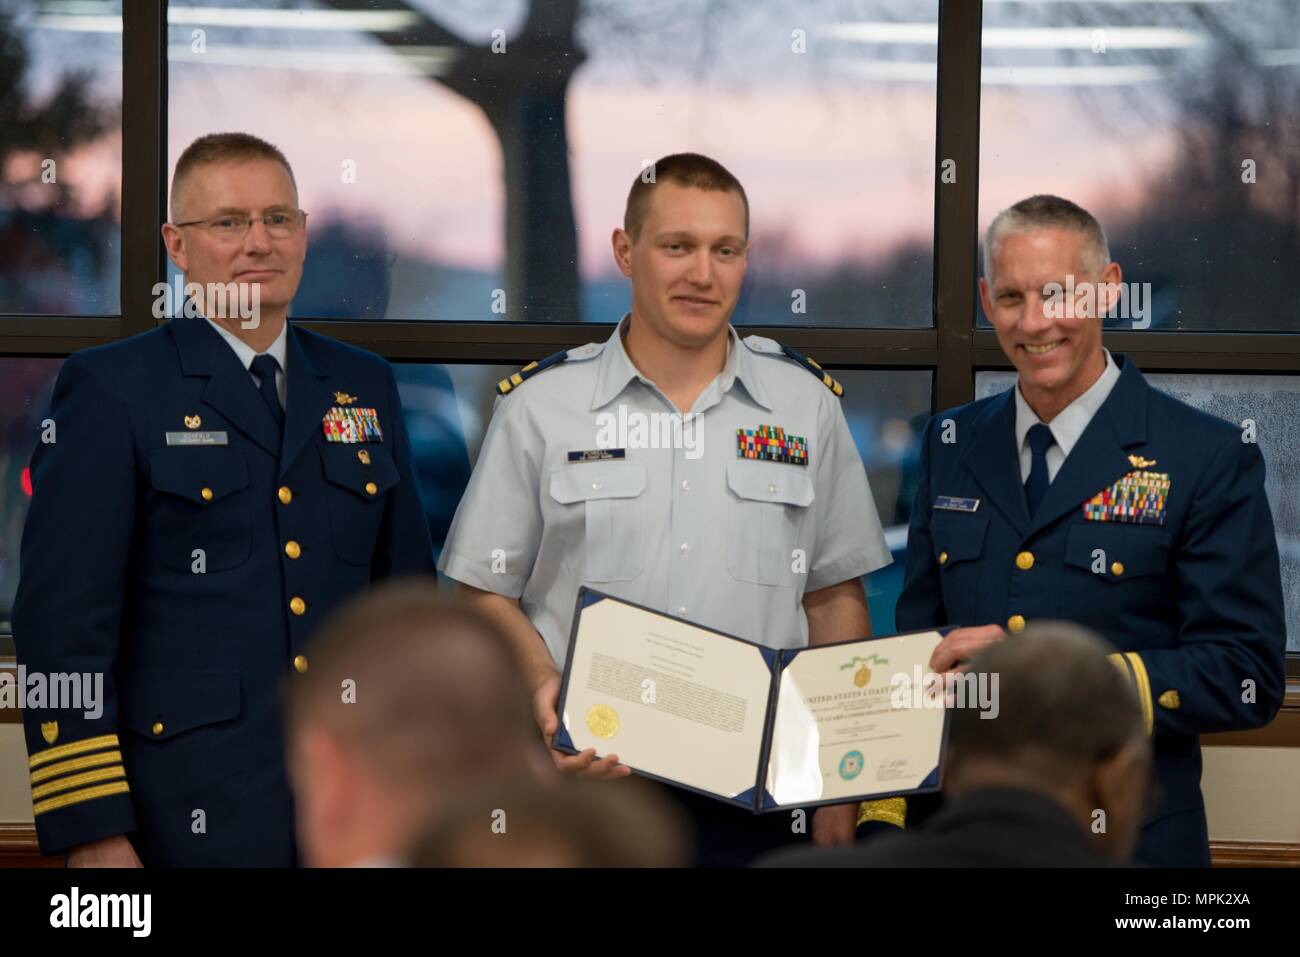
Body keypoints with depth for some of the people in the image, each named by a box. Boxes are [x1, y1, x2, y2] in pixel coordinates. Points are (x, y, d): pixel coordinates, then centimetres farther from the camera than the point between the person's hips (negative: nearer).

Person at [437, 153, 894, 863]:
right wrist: (544, 686, -15)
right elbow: (489, 593, 4)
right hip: (585, 779, -1)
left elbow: (835, 596, 9)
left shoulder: (804, 400, 8)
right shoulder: (541, 404, 3)